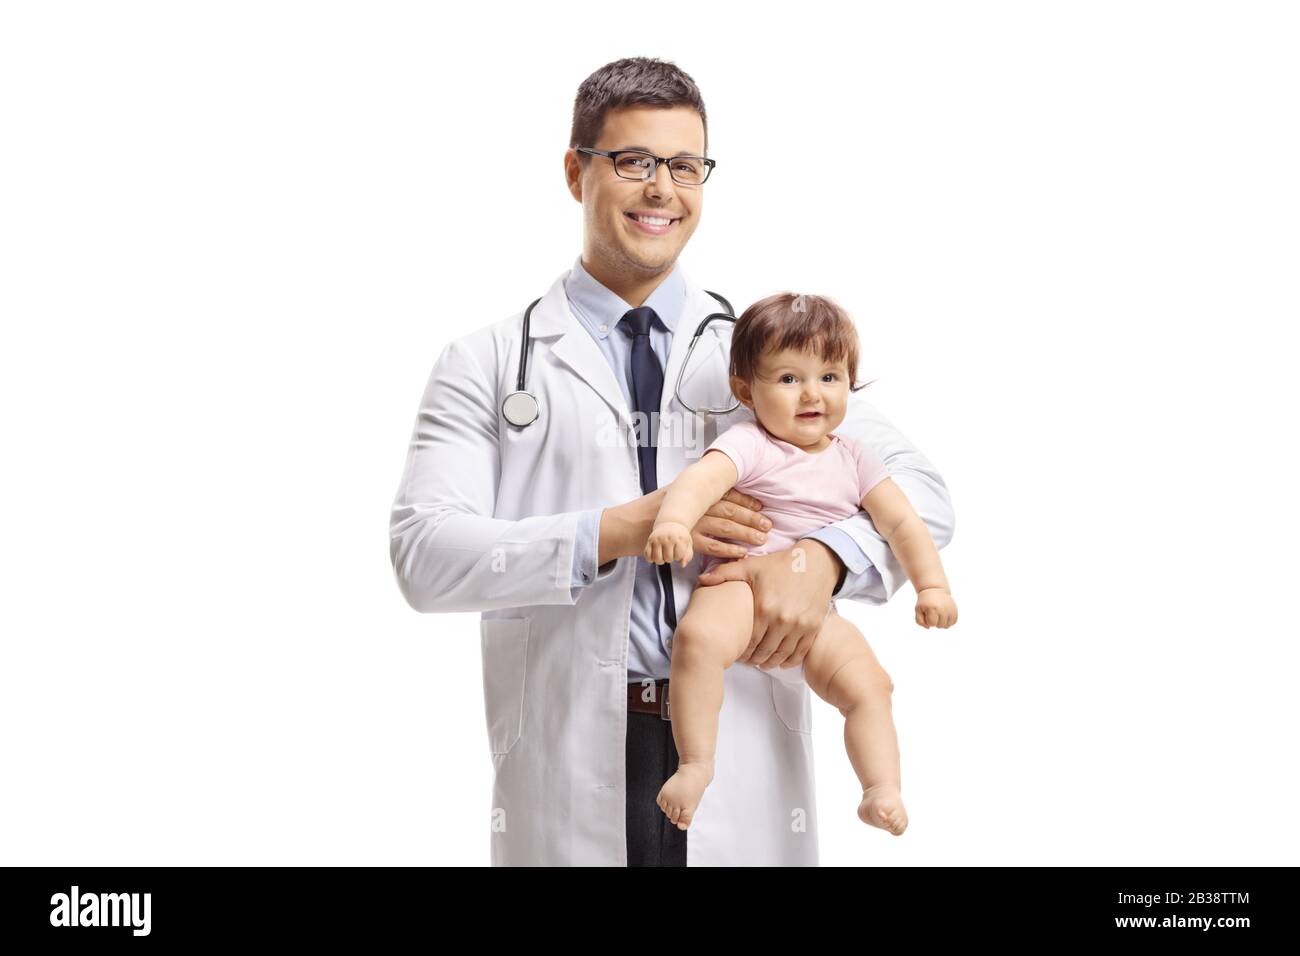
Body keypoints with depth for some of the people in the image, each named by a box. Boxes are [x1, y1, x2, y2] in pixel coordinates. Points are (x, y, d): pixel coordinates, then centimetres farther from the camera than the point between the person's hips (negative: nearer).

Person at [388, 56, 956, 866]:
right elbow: (425, 554, -7)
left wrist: (821, 558, -17)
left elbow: (924, 491, 4)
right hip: (567, 775, -1)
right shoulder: (487, 365, 3)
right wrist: (618, 532, -17)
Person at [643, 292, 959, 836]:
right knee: (699, 637, -35)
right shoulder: (749, 445, -7)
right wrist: (672, 521, -48)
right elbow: (700, 479, -26)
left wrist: (931, 585, -2)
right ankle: (696, 762, -28)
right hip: (741, 584, -5)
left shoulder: (853, 460, 11)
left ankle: (882, 789, -7)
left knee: (869, 686, -15)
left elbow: (902, 524, 12)